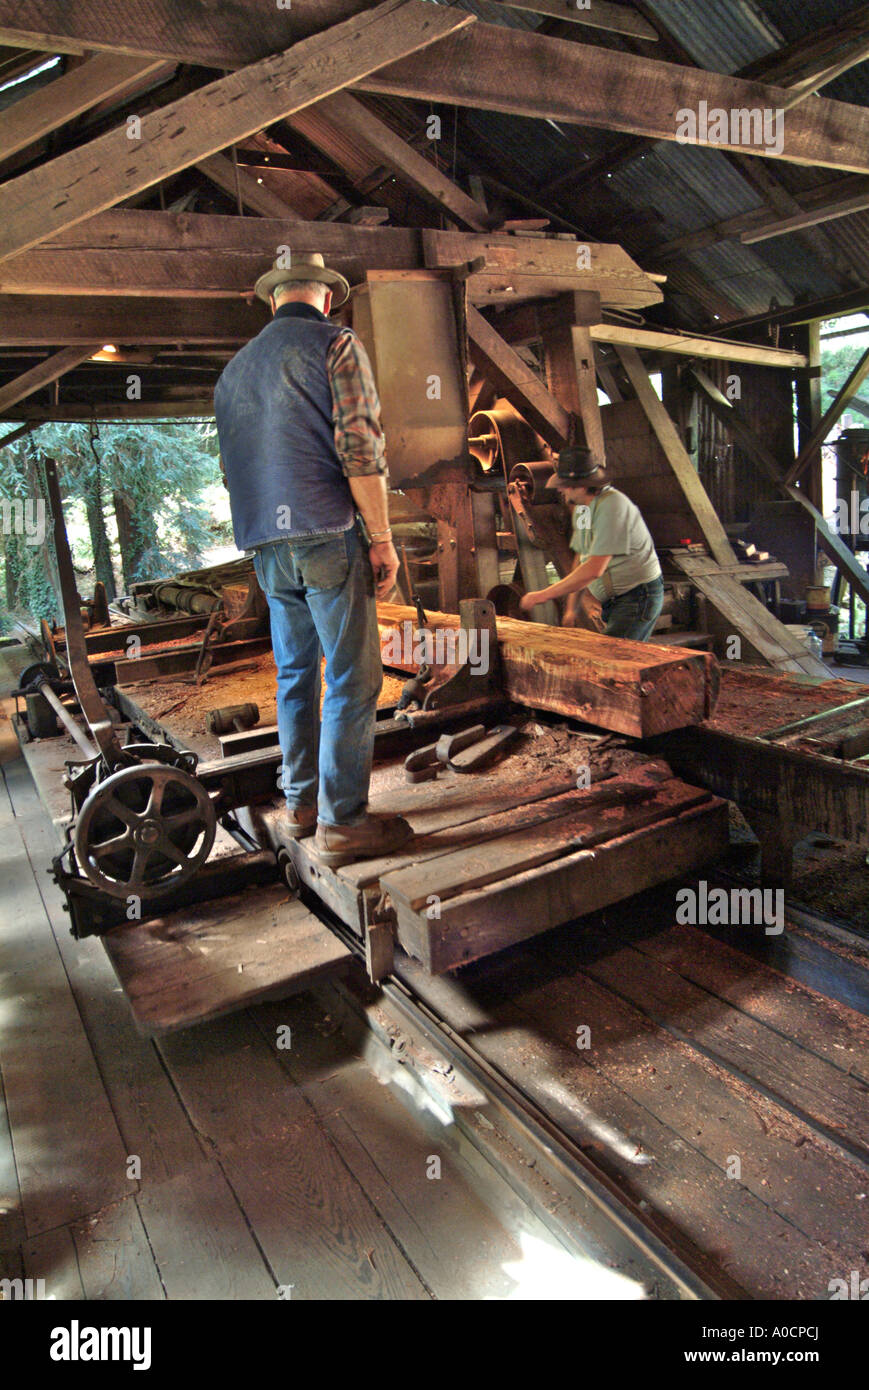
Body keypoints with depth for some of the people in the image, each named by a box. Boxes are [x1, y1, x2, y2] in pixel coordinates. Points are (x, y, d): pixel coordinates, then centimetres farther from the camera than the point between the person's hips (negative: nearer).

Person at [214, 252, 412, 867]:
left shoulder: (235, 368, 20)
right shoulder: (336, 343, 0)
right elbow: (359, 446, -11)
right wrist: (382, 537, -9)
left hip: (267, 547, 7)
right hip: (328, 537, -7)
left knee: (294, 675, 14)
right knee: (352, 679, -4)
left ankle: (300, 804, 22)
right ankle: (342, 820, -1)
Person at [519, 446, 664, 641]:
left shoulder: (612, 505, -21)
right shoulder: (581, 508, 10)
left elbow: (594, 569, -27)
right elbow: (581, 559, 18)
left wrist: (543, 595, -23)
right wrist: (571, 607, 11)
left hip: (638, 596, -9)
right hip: (614, 601, 9)